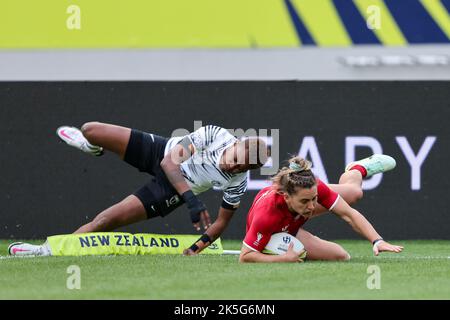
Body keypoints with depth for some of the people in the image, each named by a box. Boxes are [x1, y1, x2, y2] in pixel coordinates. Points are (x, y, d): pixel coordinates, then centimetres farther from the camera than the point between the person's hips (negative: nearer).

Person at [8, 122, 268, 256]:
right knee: (90, 130, -4)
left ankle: (49, 251, 1)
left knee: (107, 220, -16)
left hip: (169, 192, -1)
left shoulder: (237, 184, -23)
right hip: (160, 152, 1)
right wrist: (191, 198, -43)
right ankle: (94, 147, 38)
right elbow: (169, 161, -30)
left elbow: (222, 222, -7)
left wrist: (196, 249, -19)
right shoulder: (215, 134, -28)